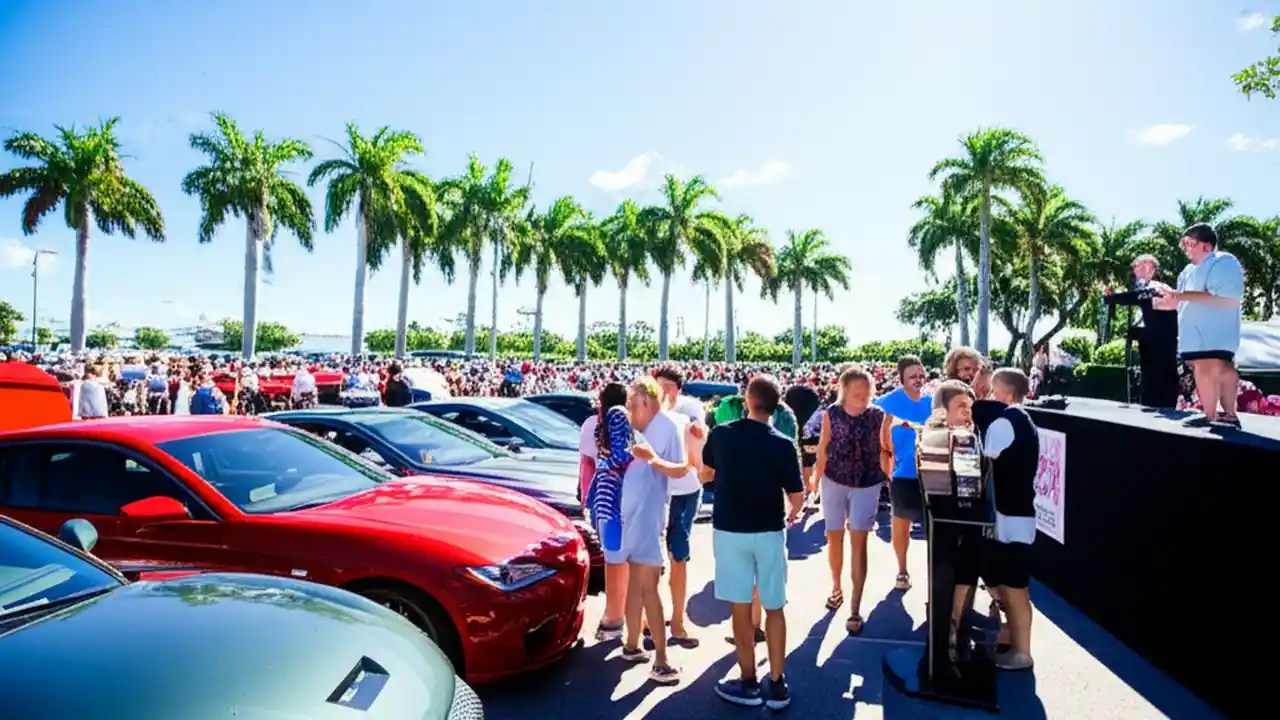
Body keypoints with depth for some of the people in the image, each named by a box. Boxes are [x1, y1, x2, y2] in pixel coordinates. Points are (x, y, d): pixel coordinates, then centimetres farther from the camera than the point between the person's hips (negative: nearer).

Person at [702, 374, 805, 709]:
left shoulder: (720, 434, -7)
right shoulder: (783, 444, -12)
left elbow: (706, 471, 12)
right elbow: (797, 498, -8)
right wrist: (791, 515, 15)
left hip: (729, 530, 0)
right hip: (769, 532, 0)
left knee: (740, 608, 10)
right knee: (774, 608, 13)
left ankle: (748, 684, 19)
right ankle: (777, 684, 19)